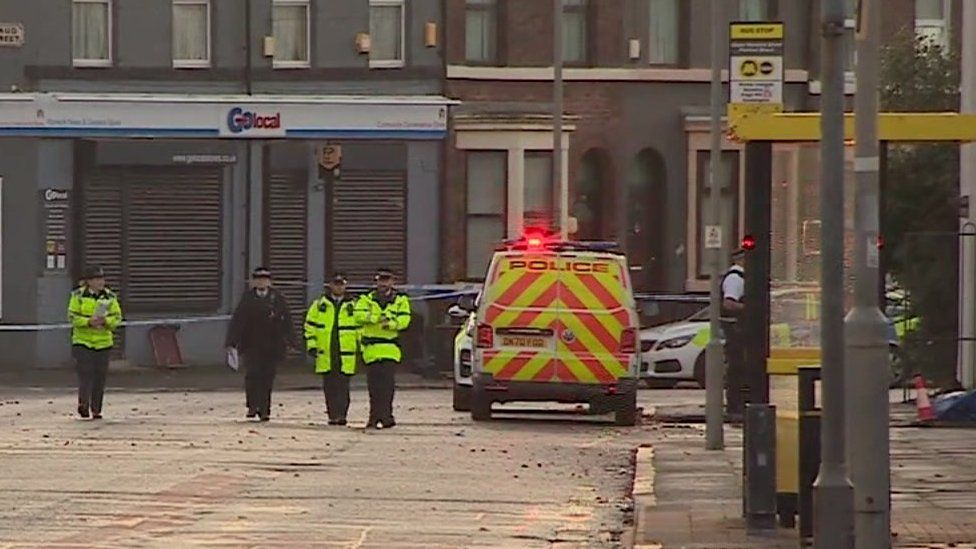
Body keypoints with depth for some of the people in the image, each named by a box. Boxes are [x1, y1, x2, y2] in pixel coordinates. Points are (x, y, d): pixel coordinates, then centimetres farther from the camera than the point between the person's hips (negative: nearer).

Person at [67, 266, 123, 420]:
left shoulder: (110, 297, 6)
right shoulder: (79, 296, -2)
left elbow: (117, 317, 3)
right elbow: (72, 316, -6)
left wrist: (105, 321, -17)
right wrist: (88, 322, -21)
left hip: (103, 342, 3)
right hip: (82, 341, -3)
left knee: (100, 377, 4)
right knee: (85, 373, -13)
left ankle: (96, 410, 11)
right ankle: (83, 404, -5)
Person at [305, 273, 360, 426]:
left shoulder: (353, 307, 8)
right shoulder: (319, 305, 10)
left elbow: (361, 328, 11)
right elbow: (310, 326, 12)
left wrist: (361, 348, 6)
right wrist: (311, 345, 4)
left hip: (346, 355, -2)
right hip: (325, 355, 2)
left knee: (342, 387, -8)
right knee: (329, 387, 4)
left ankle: (341, 415, -10)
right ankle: (332, 415, 9)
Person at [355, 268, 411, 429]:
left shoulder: (400, 300, 10)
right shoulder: (367, 300, 12)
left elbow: (404, 319, -3)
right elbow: (359, 315, -6)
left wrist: (391, 323, -22)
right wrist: (378, 318, -19)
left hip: (390, 348, -2)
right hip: (372, 349, 2)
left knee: (387, 383, -12)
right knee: (374, 384, 5)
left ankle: (385, 415, -14)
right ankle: (375, 417, 14)